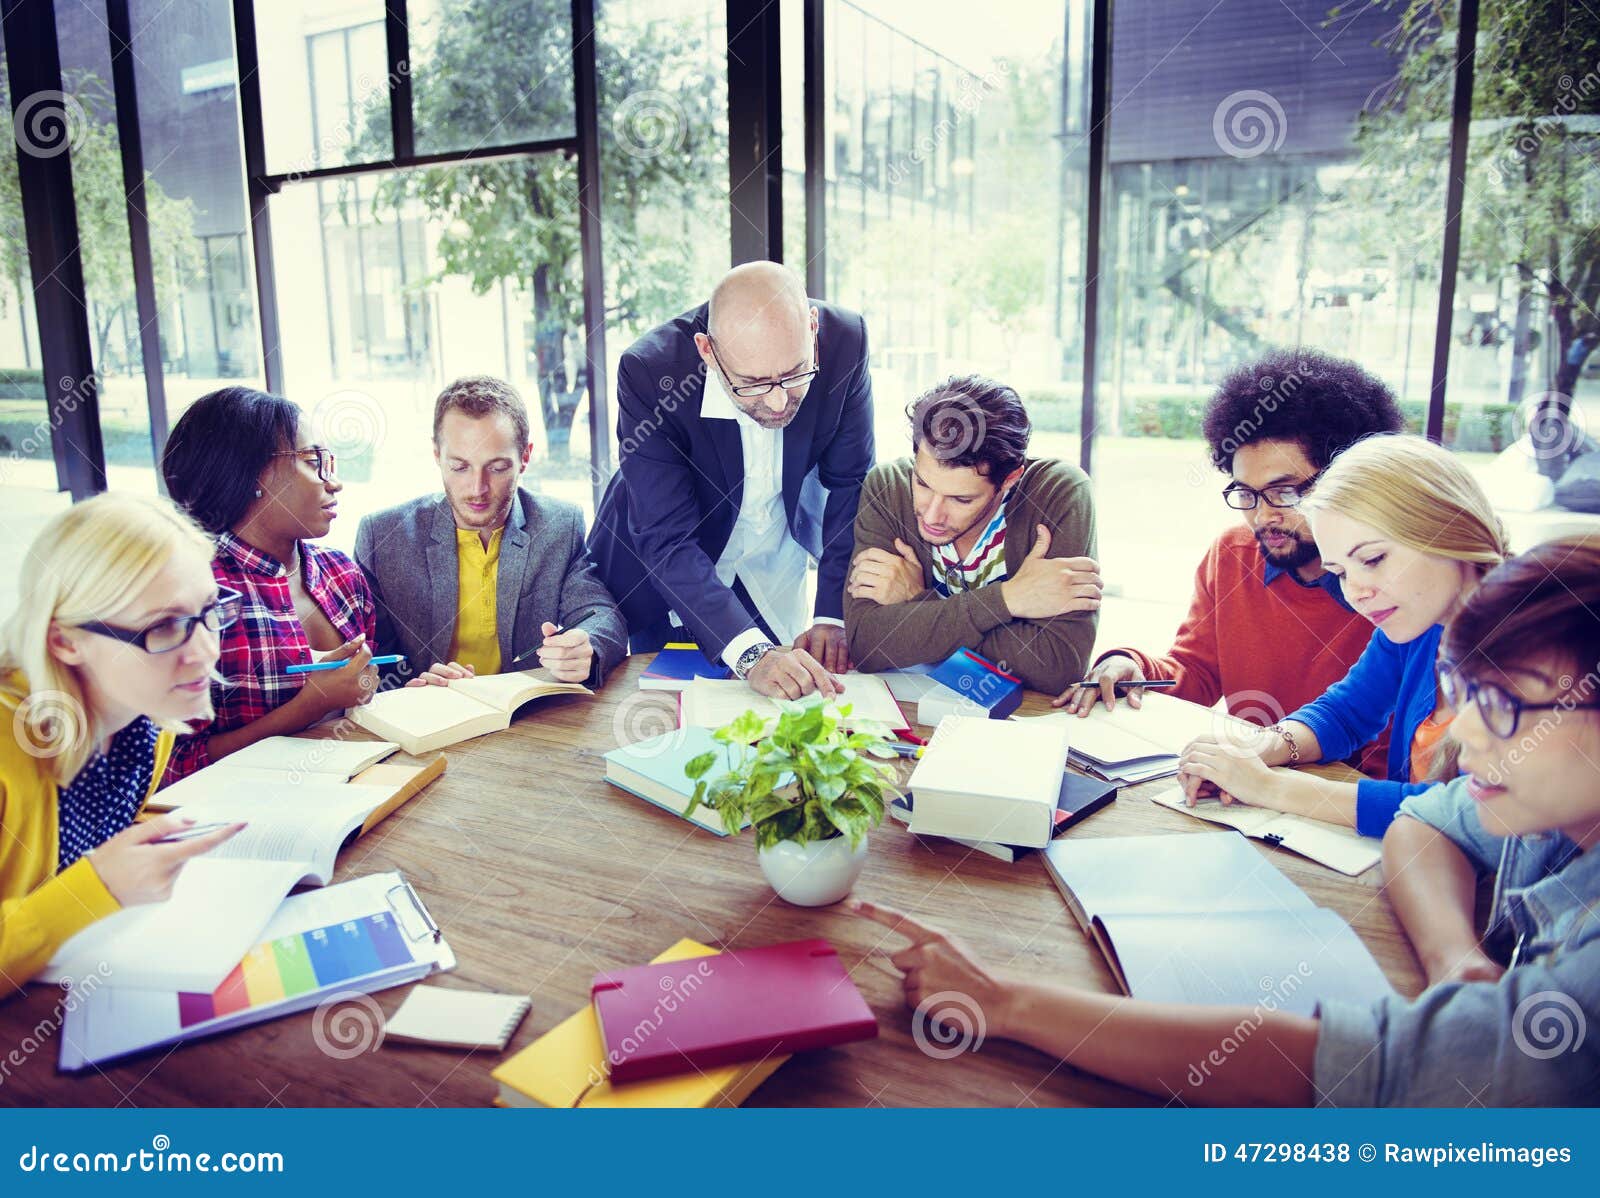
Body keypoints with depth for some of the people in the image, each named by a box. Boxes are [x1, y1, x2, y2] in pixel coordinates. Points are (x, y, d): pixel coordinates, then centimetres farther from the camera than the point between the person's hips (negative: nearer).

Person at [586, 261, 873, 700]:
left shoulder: (844, 340, -25)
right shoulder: (649, 371, -33)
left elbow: (850, 485, -15)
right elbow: (666, 541, -35)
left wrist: (832, 616, -25)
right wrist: (751, 653, -47)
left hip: (774, 568, 2)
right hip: (659, 572, -2)